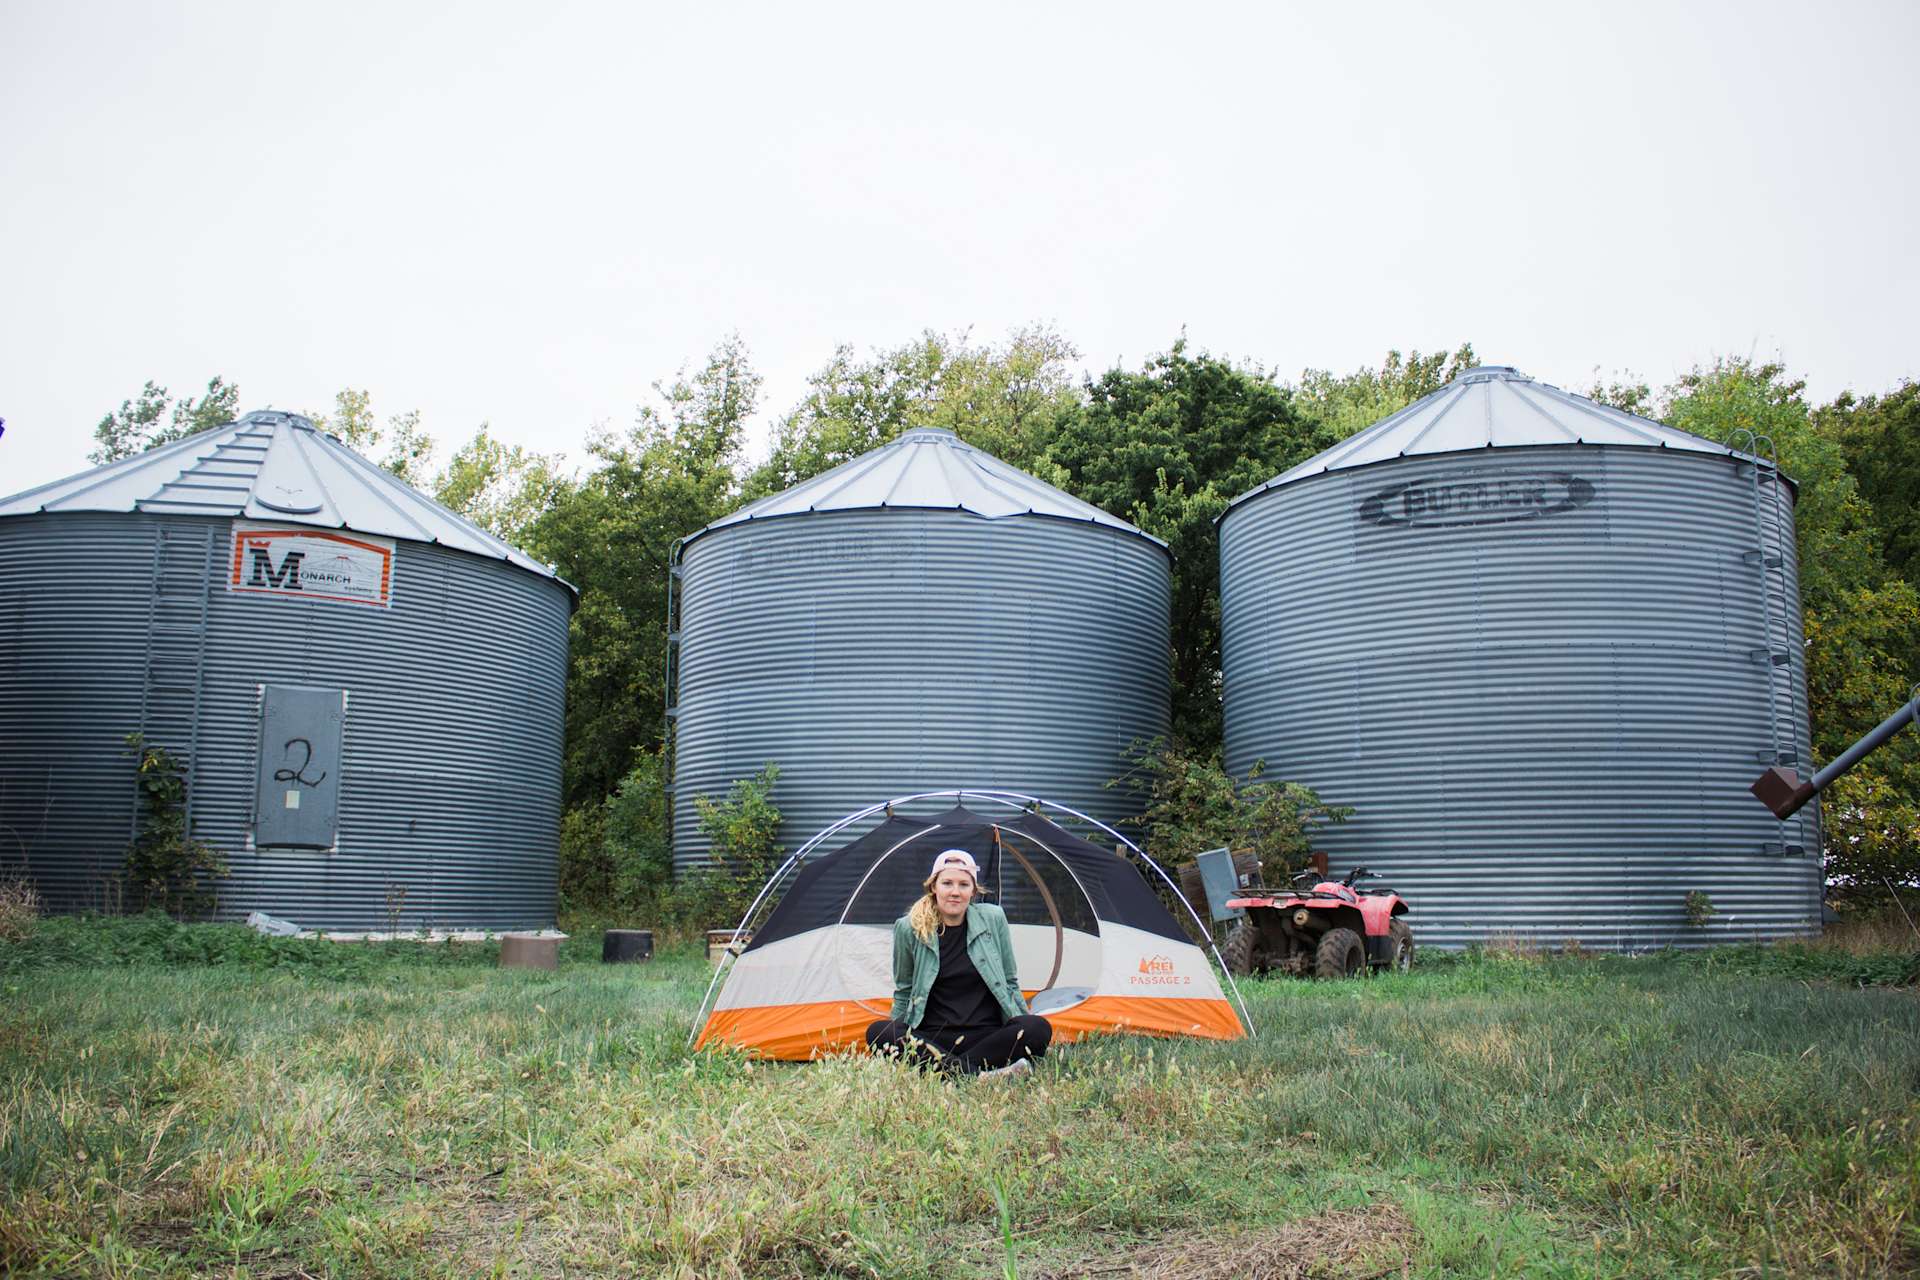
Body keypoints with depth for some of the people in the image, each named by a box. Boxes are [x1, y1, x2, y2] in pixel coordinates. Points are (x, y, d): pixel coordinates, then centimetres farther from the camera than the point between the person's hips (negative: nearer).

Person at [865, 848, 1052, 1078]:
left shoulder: (993, 919, 2)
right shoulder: (909, 929, -1)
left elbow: (1010, 982, 11)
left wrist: (1027, 1029, 6)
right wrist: (897, 1038, 7)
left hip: (987, 1034, 1)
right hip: (932, 1037, 0)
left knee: (1039, 1029, -28)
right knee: (876, 1032, -29)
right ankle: (976, 1073, -37)